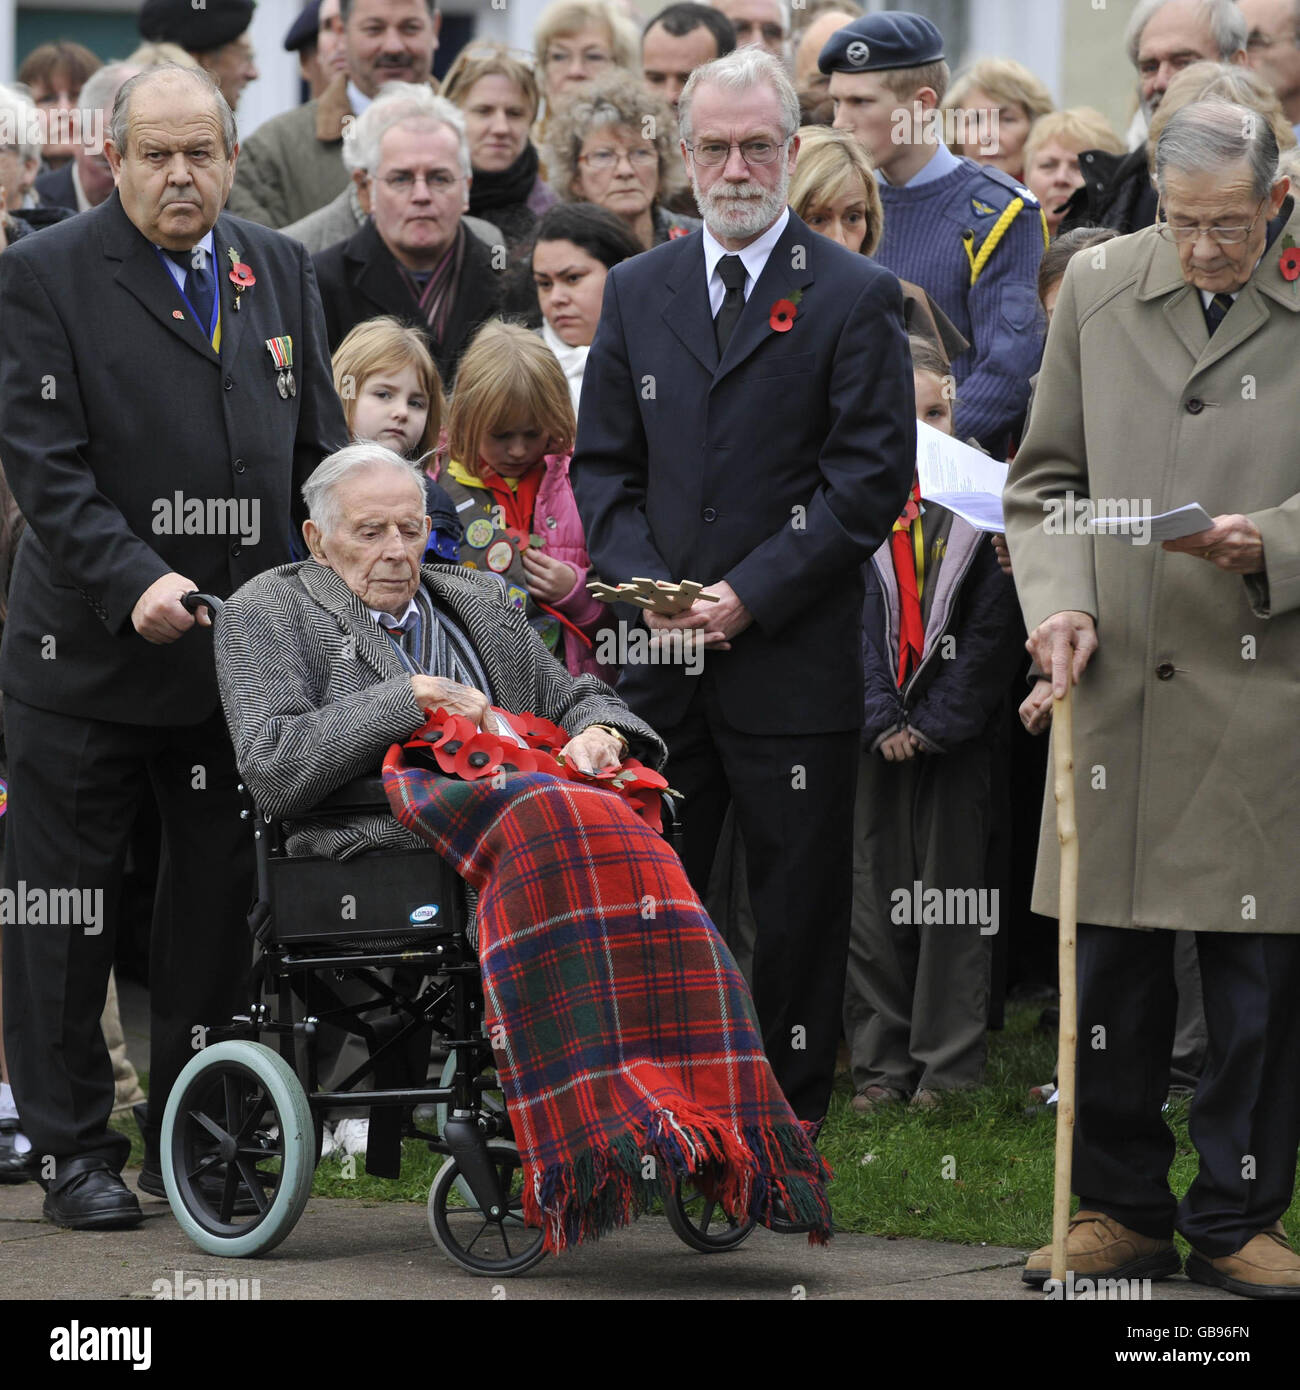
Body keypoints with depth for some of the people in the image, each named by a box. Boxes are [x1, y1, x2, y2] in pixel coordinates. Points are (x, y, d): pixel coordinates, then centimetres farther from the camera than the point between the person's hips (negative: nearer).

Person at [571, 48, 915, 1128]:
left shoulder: (856, 298, -3)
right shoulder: (637, 290, 11)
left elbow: (872, 478, -8)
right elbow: (603, 461, 13)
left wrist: (748, 595, -13)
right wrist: (644, 583, -4)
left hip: (794, 663, -4)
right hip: (663, 662, 4)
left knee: (799, 908, 3)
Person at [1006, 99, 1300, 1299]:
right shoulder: (1097, 288, 7)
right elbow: (1045, 474, 14)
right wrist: (1055, 597, -1)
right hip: (1118, 678, 2)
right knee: (1112, 963, 6)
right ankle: (1123, 1209, 20)